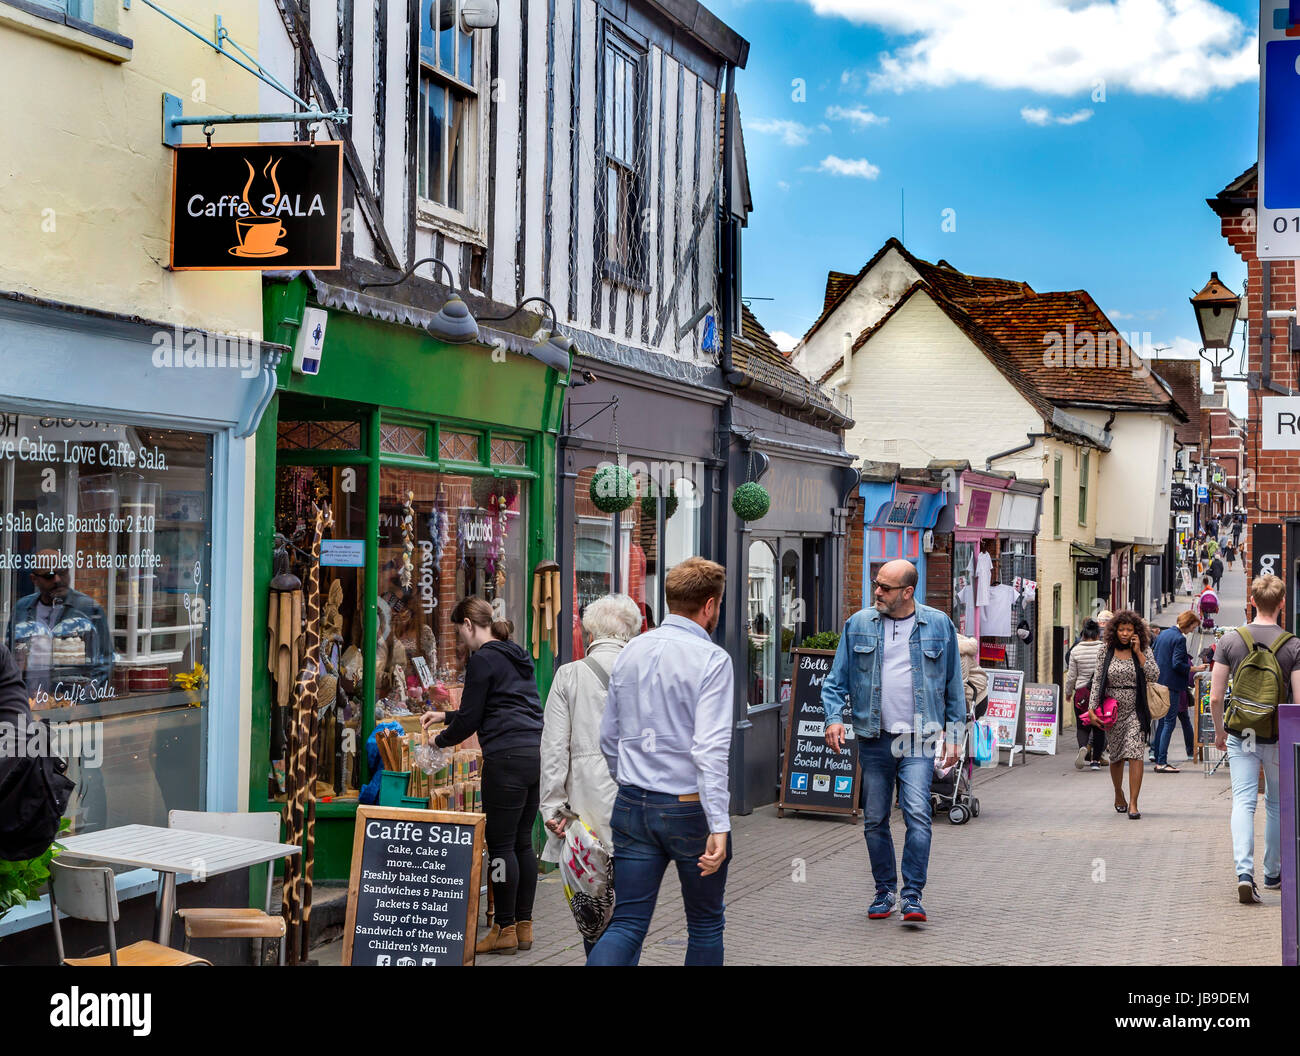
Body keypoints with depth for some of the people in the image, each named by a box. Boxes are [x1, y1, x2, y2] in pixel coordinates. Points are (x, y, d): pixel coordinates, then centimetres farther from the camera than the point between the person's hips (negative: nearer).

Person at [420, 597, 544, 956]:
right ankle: (523, 926, 16)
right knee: (522, 841, 12)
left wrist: (439, 741, 15)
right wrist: (446, 716, 35)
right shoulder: (518, 657, 20)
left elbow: (470, 719, -3)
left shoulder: (483, 660, -6)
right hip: (536, 754, 9)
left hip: (507, 758, -9)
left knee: (501, 844, -2)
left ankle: (505, 930, 2)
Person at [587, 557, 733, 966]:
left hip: (632, 807, 5)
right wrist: (719, 825, -25)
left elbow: (608, 737, 15)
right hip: (690, 809, -5)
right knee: (705, 925, 14)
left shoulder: (630, 652, 8)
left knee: (627, 924, 3)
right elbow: (710, 747, -22)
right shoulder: (712, 660, -12)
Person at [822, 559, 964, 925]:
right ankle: (885, 891, 23)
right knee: (874, 820, 8)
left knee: (917, 814, -15)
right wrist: (834, 716, -8)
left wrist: (953, 734, 6)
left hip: (919, 740, -2)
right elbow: (837, 679, 8)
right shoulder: (858, 625, 5)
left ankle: (912, 896, -8)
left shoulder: (939, 626, 3)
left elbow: (953, 685, 9)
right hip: (874, 740, 2)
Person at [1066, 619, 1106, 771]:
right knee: (1099, 727, 10)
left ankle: (1084, 747, -21)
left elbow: (1071, 676, 1)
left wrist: (1068, 693, 15)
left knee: (1082, 726, 8)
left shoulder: (1076, 650, -3)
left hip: (1081, 693, 0)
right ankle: (1096, 760, 10)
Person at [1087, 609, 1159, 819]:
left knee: (1135, 754, -14)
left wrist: (1138, 652, -12)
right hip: (1112, 711, 2)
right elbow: (1097, 681, 5)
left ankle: (1133, 803, -14)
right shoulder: (1107, 652, 4)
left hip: (1136, 710, -2)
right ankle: (1118, 795, 34)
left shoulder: (1144, 651, 3)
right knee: (1116, 756, 11)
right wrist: (1092, 708, -3)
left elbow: (1154, 675, -9)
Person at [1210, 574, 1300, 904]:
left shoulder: (1230, 640, -4)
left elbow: (1215, 697, -3)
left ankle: (1244, 871, -20)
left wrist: (1219, 731, 12)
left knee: (1243, 802, -2)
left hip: (1241, 736, 0)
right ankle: (1272, 873, 26)